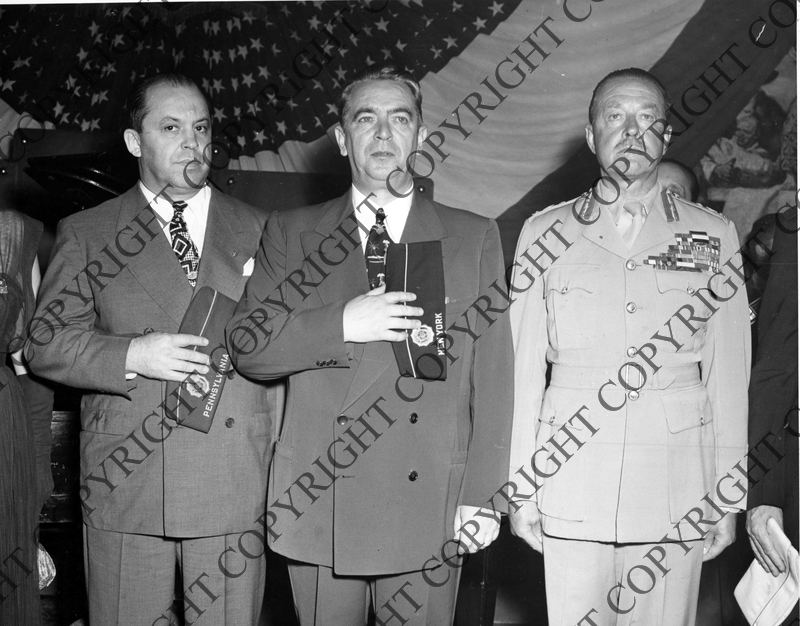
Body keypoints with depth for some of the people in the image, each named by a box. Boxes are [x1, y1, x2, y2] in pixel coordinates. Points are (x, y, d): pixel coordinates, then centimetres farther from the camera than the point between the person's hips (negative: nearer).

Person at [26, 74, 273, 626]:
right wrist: (130, 355, -13)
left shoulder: (257, 230, 11)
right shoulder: (85, 234, 7)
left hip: (235, 487, 1)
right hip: (125, 484, -1)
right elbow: (45, 343, 4)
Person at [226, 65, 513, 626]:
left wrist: (482, 496, -4)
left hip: (429, 513, 0)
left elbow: (492, 375, 2)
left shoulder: (474, 238, 7)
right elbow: (246, 346, 1)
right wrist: (341, 325, -14)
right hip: (319, 508, 1)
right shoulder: (291, 233, 9)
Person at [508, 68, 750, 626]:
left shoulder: (712, 235, 6)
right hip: (571, 486, 0)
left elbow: (728, 374, 6)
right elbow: (523, 366, 4)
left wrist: (728, 498, 4)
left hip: (677, 491, 1)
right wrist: (521, 489, 2)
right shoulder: (545, 233, 6)